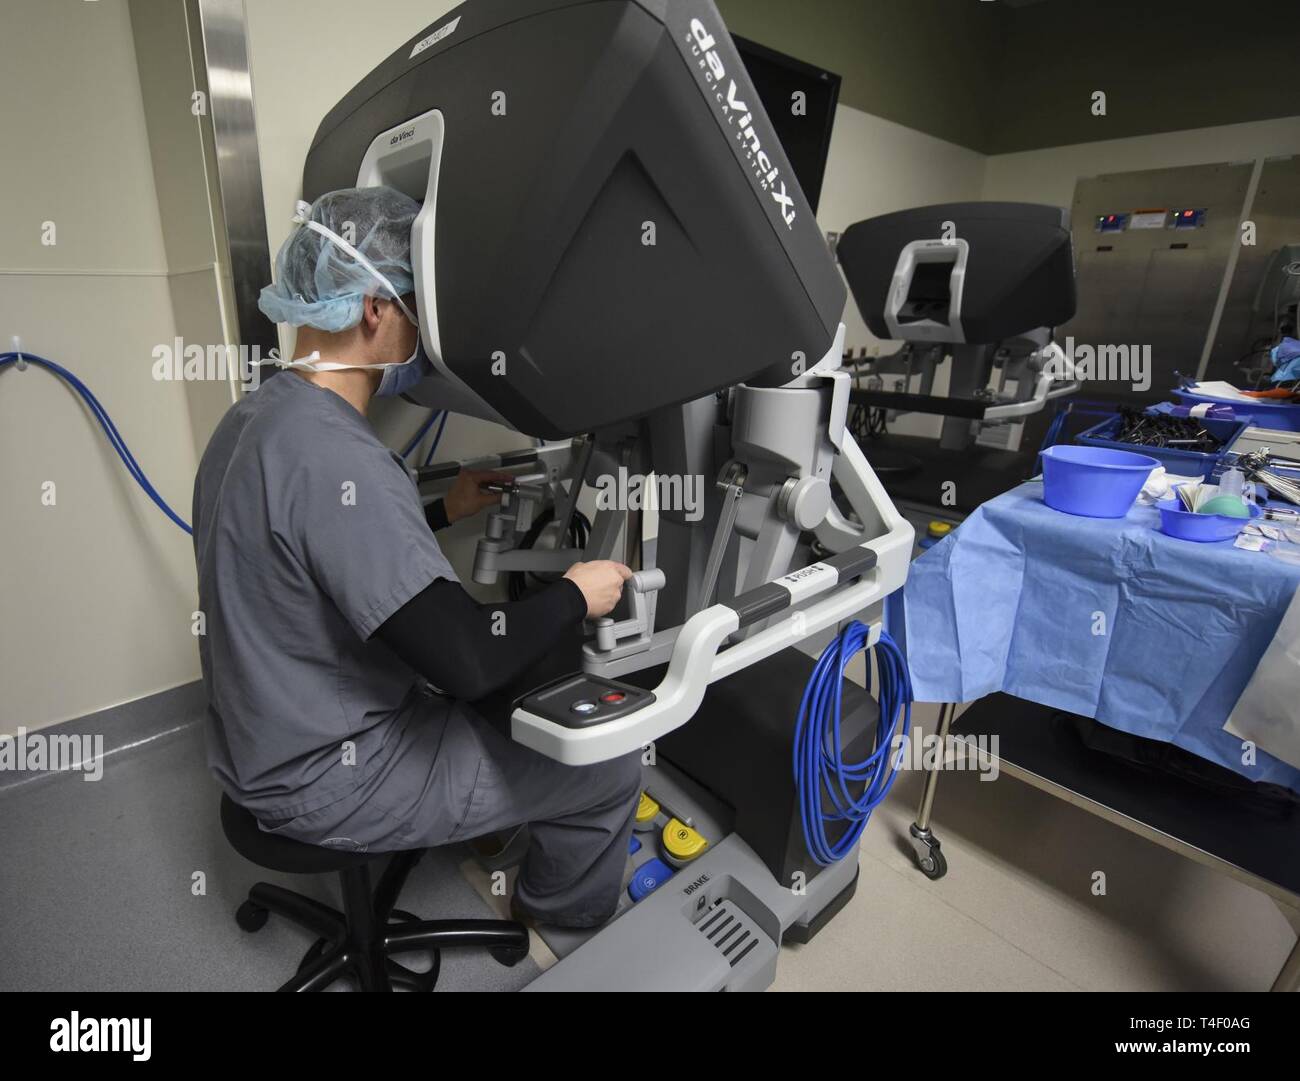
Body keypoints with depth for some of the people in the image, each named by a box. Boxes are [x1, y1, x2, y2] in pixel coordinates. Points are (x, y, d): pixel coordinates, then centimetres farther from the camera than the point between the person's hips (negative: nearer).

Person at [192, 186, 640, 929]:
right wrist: (576, 598, -15)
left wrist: (442, 513, 10)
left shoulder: (258, 417, 0)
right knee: (610, 768, -1)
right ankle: (564, 913, 28)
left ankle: (487, 824, 40)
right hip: (325, 778, -9)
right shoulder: (338, 460, -32)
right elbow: (466, 658, -32)